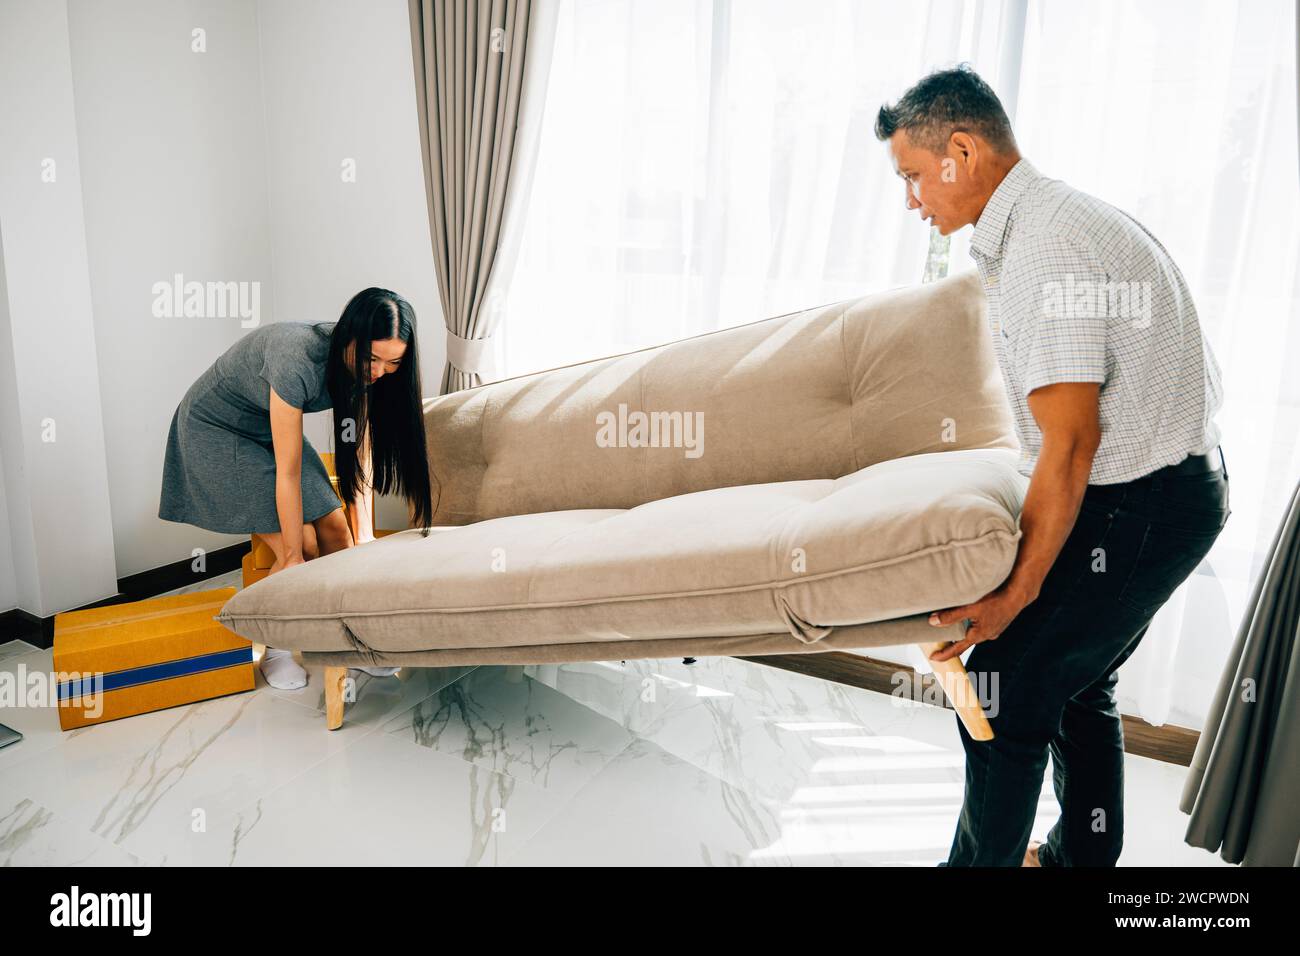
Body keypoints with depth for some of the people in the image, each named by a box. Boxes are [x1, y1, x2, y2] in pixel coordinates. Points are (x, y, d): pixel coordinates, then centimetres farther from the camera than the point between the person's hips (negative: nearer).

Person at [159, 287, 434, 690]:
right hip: (215, 429, -6)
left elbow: (359, 448, -10)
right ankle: (276, 650, 7)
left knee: (335, 529, -4)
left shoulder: (359, 362, -17)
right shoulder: (298, 360, -39)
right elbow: (288, 473, -33)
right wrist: (294, 557, -25)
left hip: (269, 427, 7)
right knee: (304, 545, -14)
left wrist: (364, 533, -14)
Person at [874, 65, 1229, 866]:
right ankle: (1083, 856, 41)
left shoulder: (1046, 246, -23)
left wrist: (1016, 591, -20)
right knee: (1077, 682, 22)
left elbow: (1070, 445, -25)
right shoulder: (1040, 222, 9)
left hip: (1139, 506, -10)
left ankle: (983, 861, 17)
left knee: (1006, 690, -2)